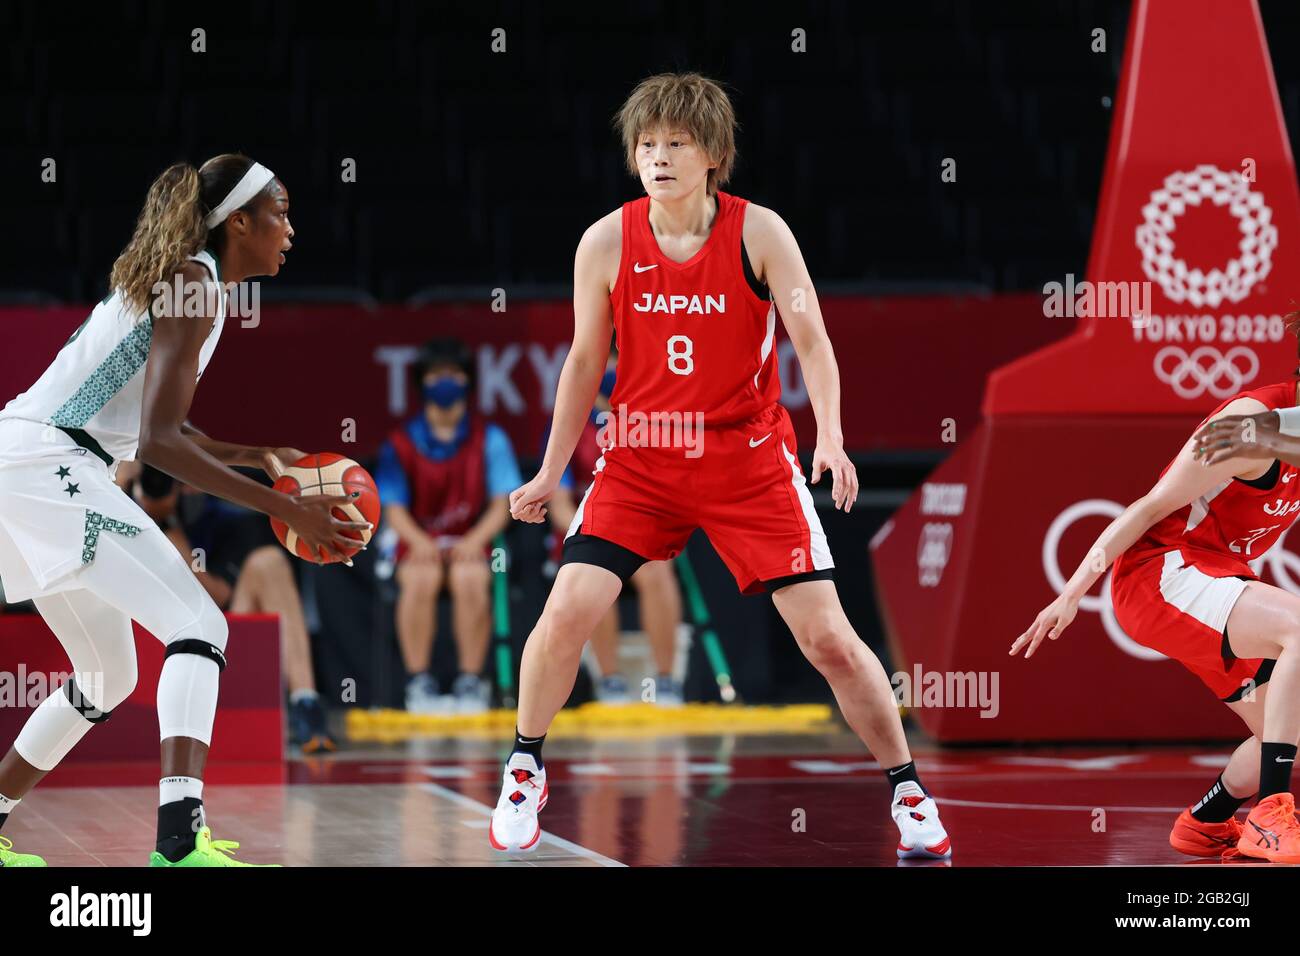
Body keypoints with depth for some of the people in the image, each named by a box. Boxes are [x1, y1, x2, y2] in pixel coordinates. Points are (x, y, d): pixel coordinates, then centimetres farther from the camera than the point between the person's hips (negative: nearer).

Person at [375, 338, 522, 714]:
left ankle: (471, 681, -24)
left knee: (469, 578, -35)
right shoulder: (402, 443, 5)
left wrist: (474, 540, -19)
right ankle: (418, 681, -25)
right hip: (419, 540, 0)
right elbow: (394, 509, 0)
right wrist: (418, 541, -21)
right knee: (420, 579, -34)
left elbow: (501, 506, 0)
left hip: (470, 541, 0)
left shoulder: (489, 439, 4)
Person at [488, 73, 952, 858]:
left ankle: (909, 792, 10)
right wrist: (551, 473, 5)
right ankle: (525, 773, 10)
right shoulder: (607, 244, -6)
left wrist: (832, 438, -29)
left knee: (828, 638, -6)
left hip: (749, 460, -1)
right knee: (566, 615, -13)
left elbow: (812, 339, -14)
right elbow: (585, 363, 5)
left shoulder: (759, 233, -11)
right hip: (642, 459, 1)